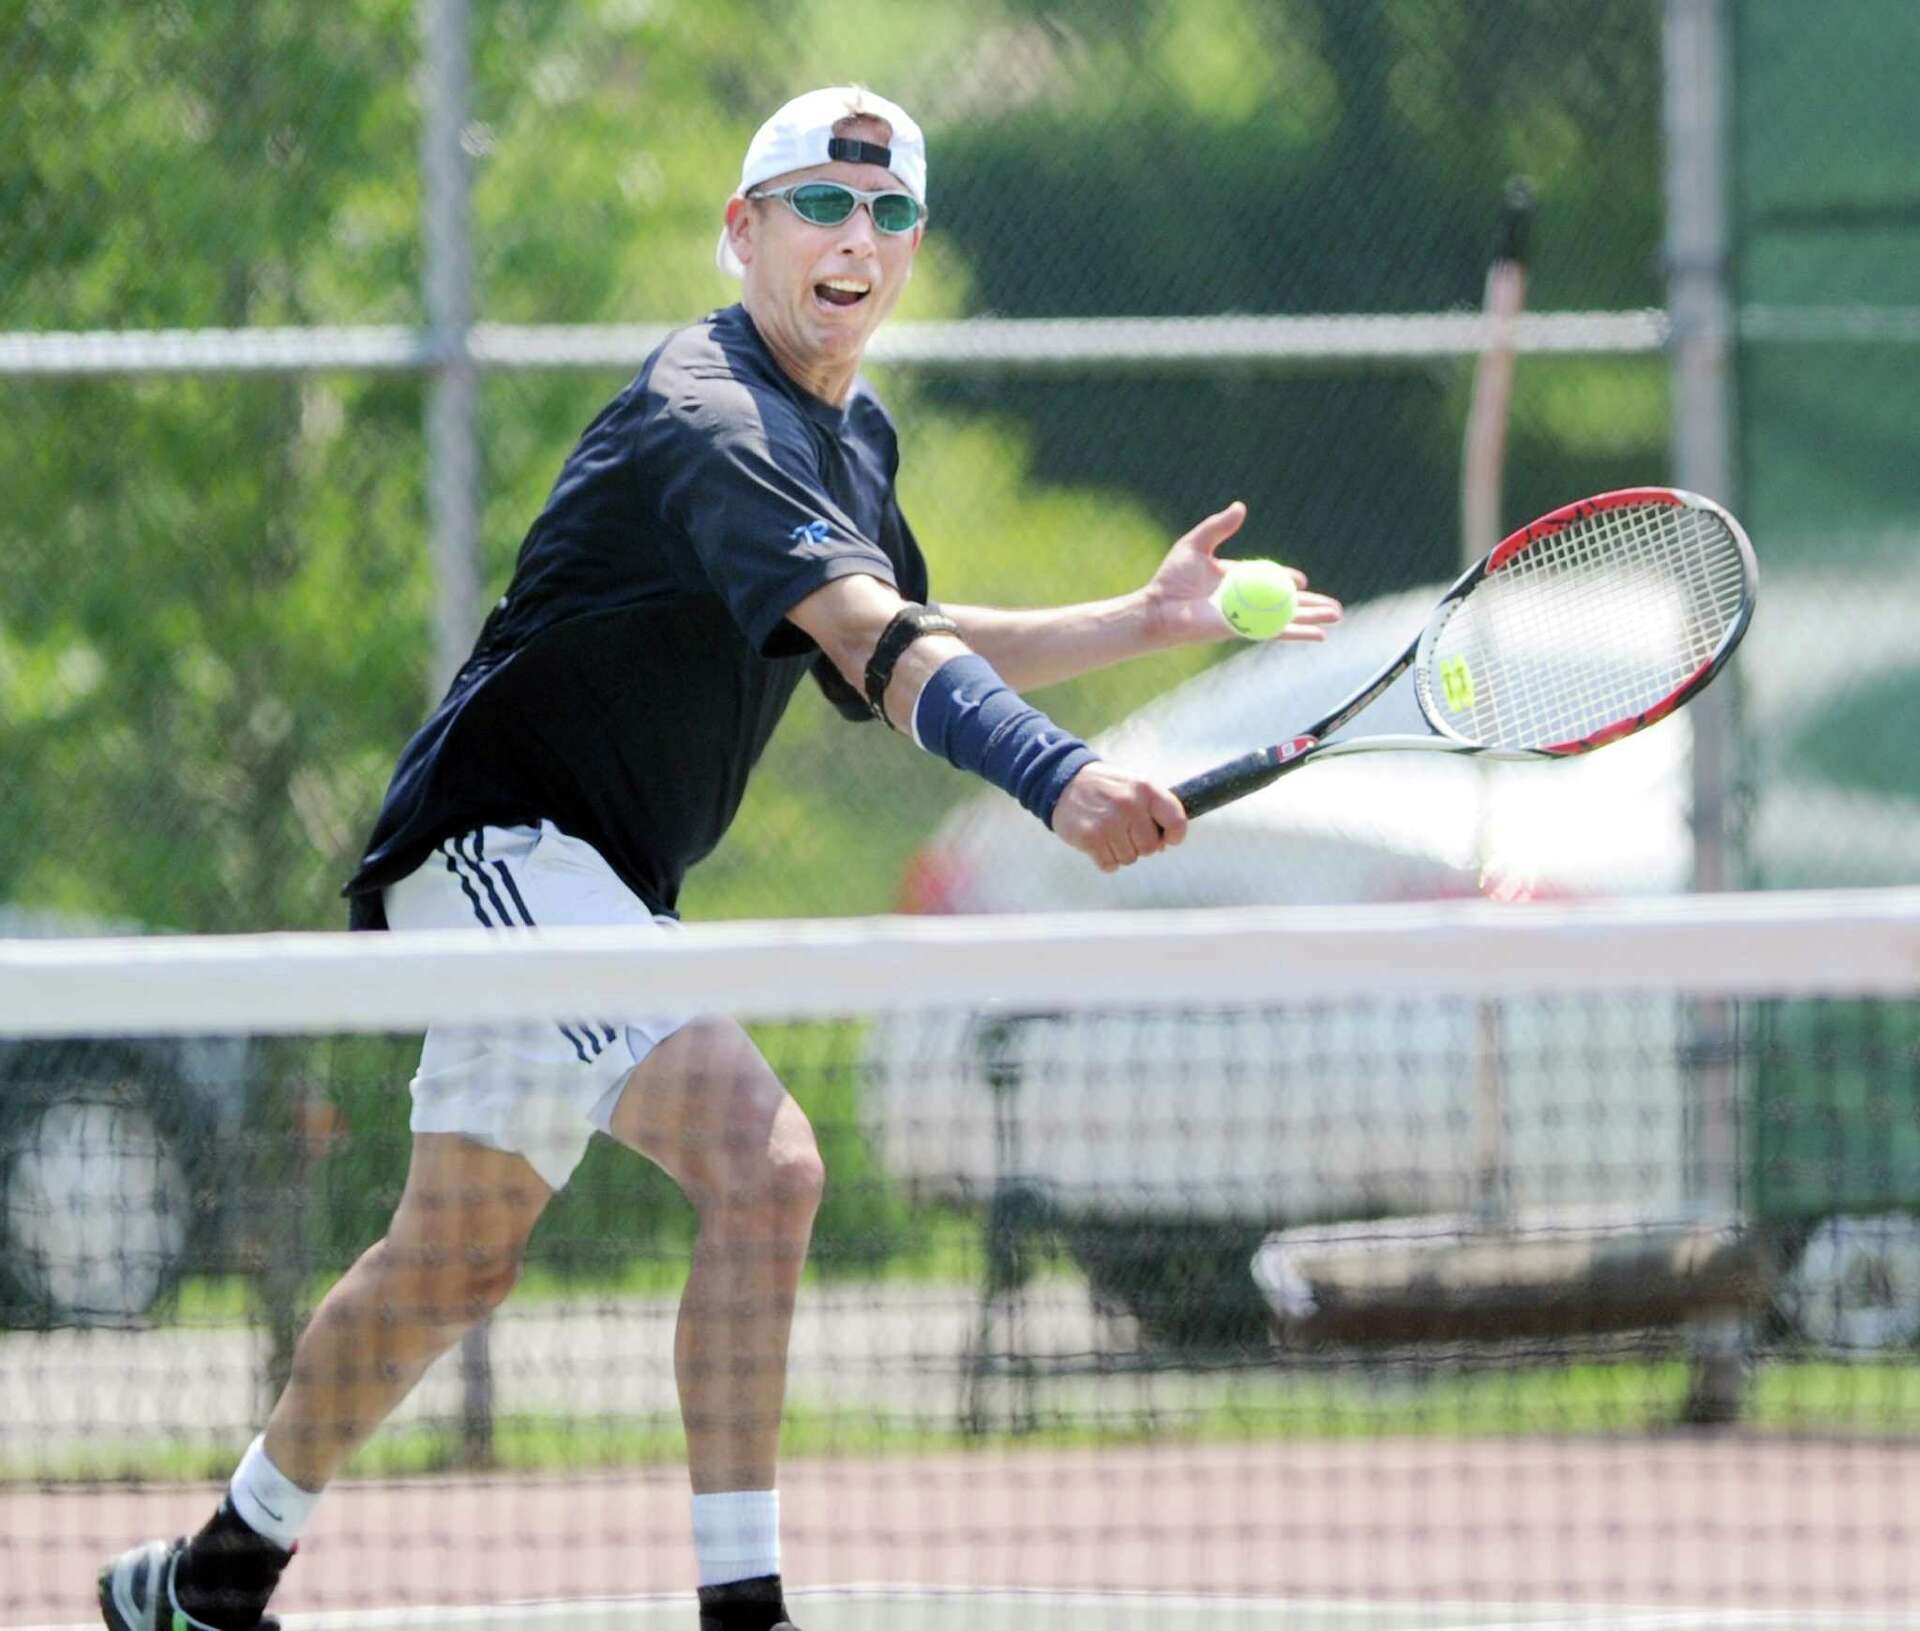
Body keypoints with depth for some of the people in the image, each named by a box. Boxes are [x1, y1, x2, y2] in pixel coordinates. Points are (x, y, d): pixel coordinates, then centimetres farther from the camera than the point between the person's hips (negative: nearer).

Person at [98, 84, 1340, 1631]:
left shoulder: (851, 432, 10)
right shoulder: (707, 418, -22)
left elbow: (900, 657, 23)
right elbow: (871, 643, -37)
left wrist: (1145, 621, 13)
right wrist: (1057, 777, -51)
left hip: (584, 885, 11)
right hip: (496, 844, -11)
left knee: (456, 1257, 19)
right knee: (764, 1164, -25)